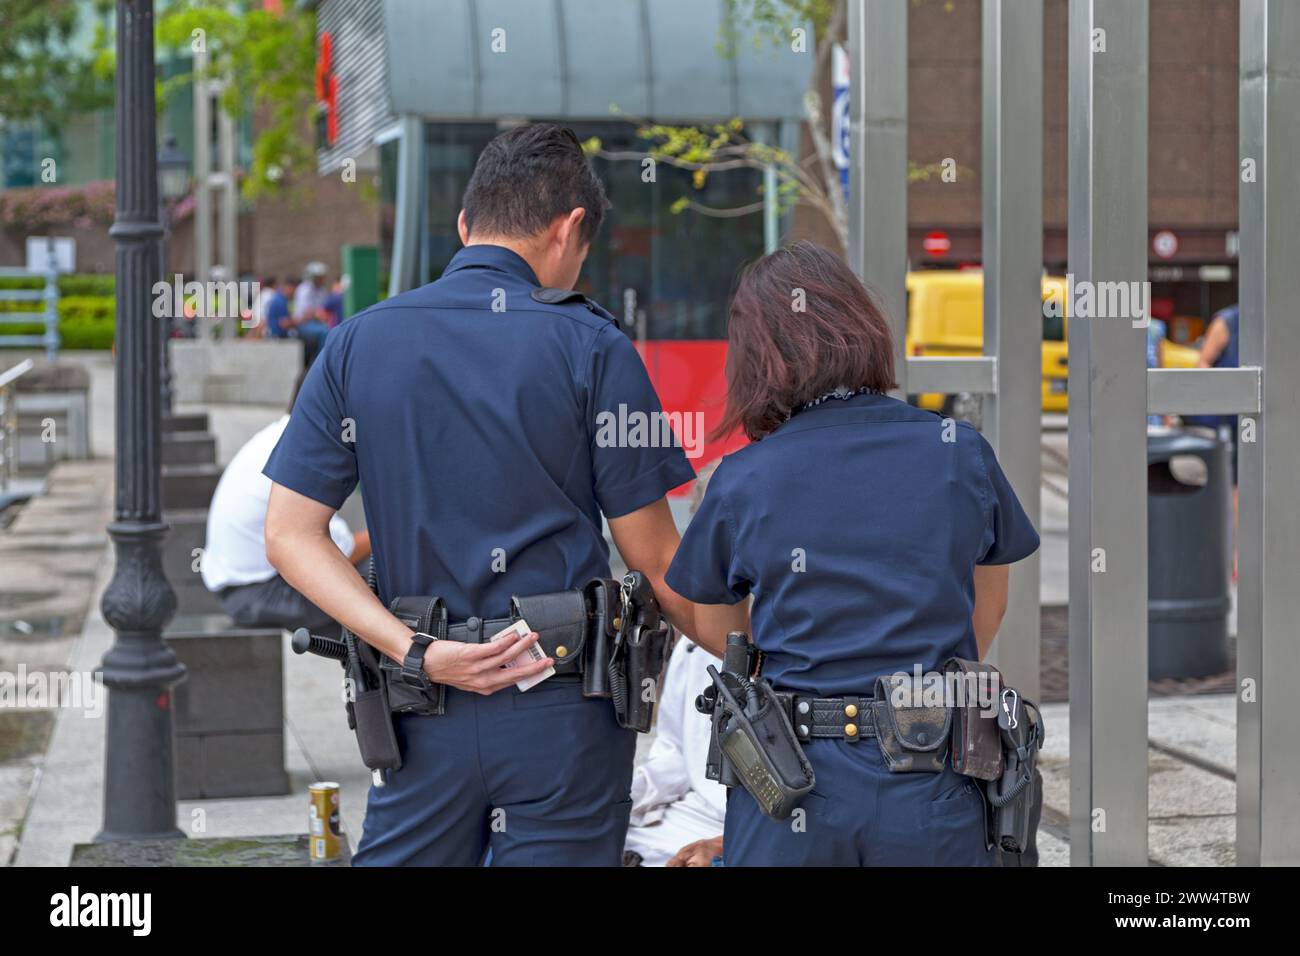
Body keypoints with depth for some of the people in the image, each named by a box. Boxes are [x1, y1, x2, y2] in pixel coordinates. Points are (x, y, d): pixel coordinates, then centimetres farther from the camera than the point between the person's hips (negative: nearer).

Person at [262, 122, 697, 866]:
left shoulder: (359, 344, 4)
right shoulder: (591, 349, -5)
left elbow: (292, 535, -1)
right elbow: (654, 560, -3)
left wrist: (416, 652, -7)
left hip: (427, 719, 3)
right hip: (564, 707, -2)